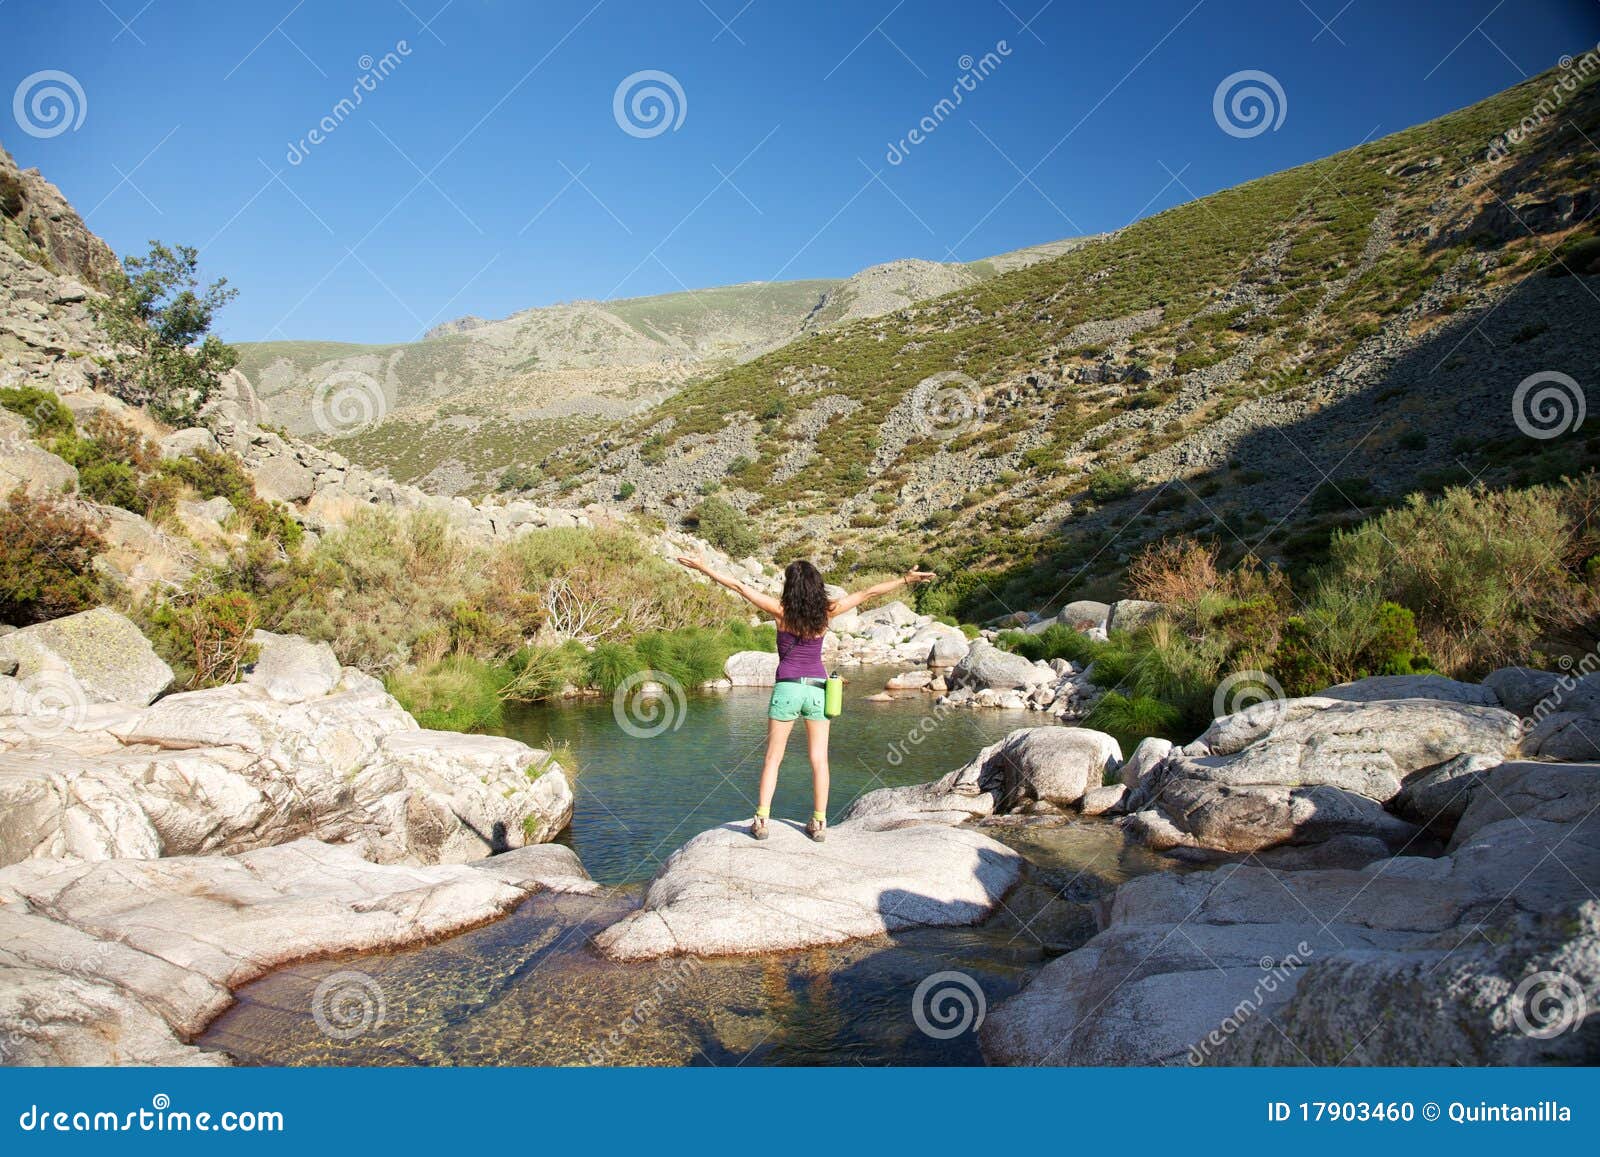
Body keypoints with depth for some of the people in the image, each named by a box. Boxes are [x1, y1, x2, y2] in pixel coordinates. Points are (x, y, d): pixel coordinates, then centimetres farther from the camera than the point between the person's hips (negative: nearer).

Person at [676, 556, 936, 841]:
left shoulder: (781, 610, -7)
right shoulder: (826, 611, -3)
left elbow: (740, 587, -5)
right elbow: (868, 593, 2)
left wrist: (705, 569, 1)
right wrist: (906, 579, 8)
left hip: (787, 687, -1)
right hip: (818, 687, 2)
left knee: (772, 758, 7)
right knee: (819, 759, 7)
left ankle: (761, 820, 4)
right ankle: (819, 823, 9)